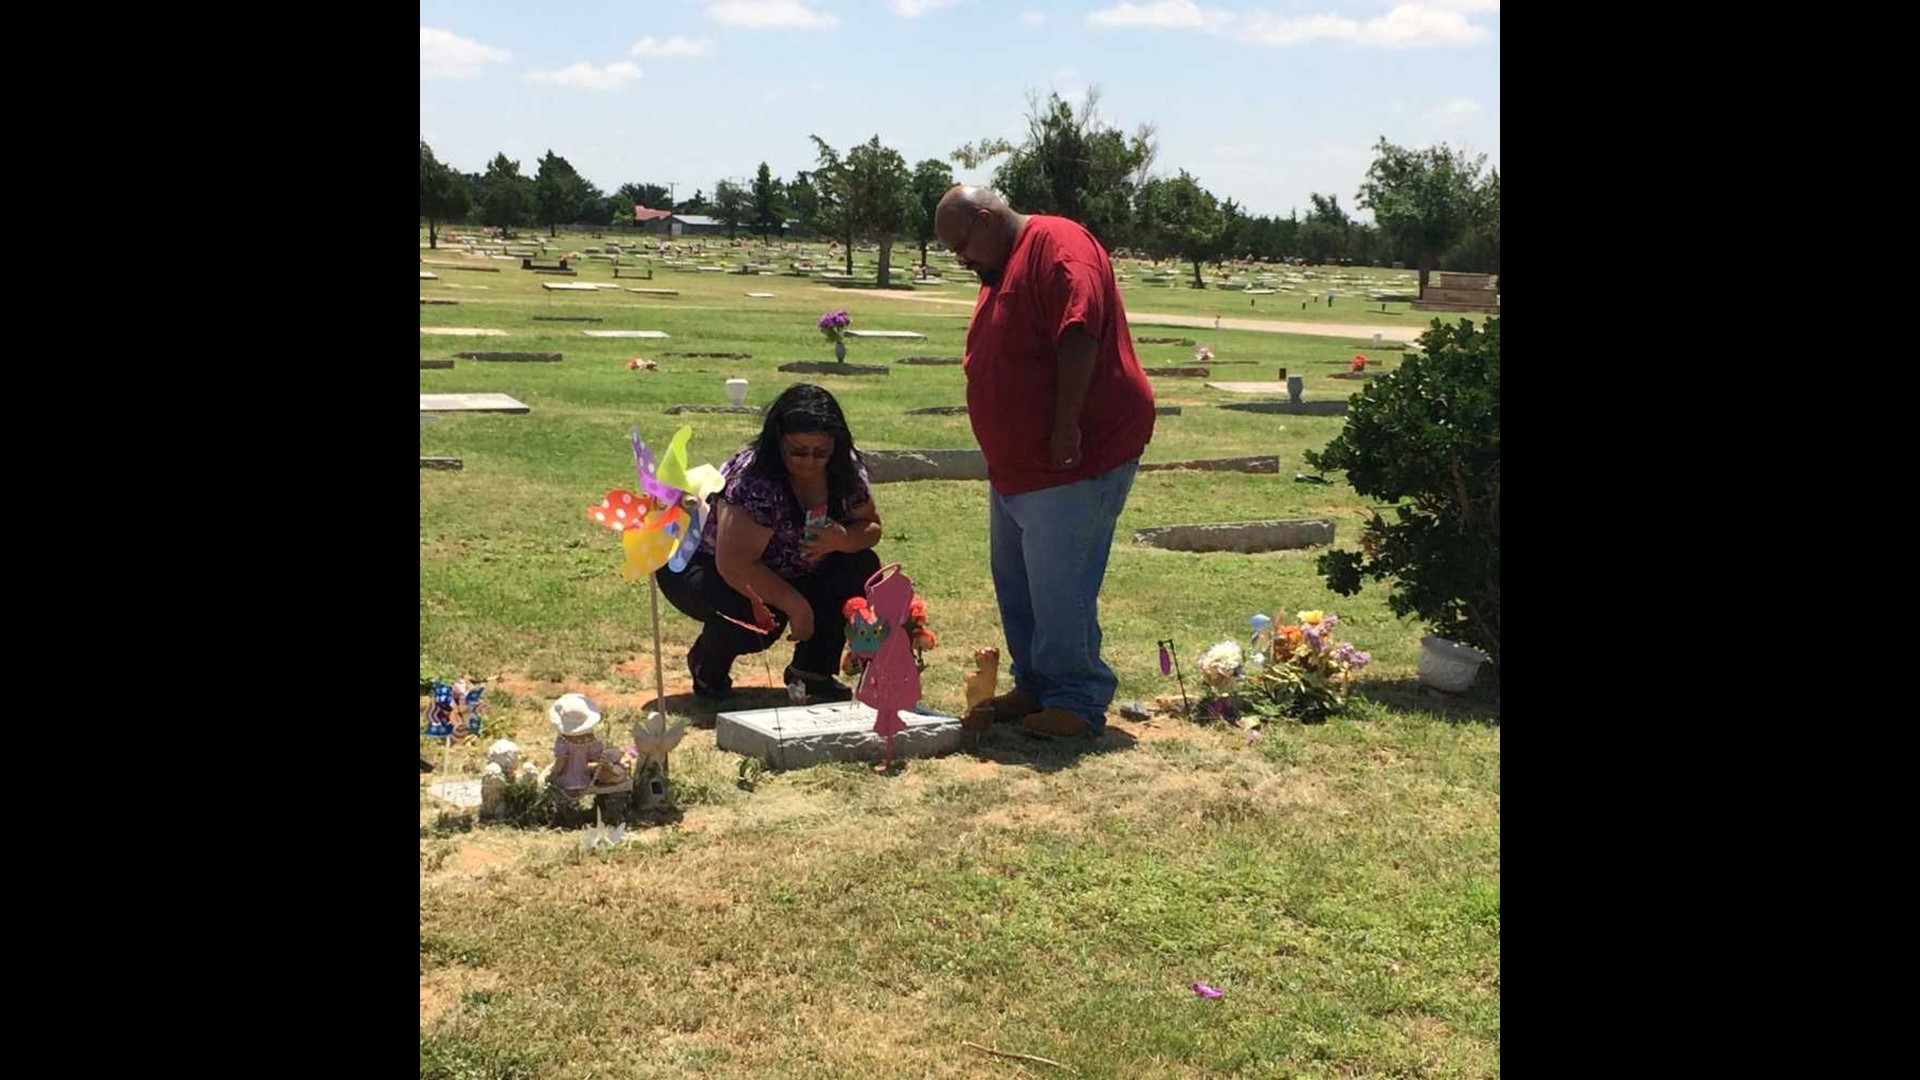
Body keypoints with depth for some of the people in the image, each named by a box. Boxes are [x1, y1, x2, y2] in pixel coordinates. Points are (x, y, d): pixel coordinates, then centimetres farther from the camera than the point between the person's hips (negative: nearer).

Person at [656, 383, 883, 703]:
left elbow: (870, 526, -2)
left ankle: (813, 670, 1)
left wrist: (843, 538, -27)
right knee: (759, 622, -36)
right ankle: (708, 668, -1)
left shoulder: (846, 470, -12)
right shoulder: (753, 479, -34)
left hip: (780, 571, 7)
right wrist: (796, 605, -34)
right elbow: (734, 564, -38)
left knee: (863, 567, -12)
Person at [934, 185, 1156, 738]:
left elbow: (1079, 333, -26)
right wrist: (1003, 460, 21)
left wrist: (1066, 426, -28)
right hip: (1016, 466, 11)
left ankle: (1080, 702, 5)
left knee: (1059, 589, -7)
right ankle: (1034, 688, 27)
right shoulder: (1001, 269, 19)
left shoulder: (1056, 245, -13)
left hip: (1072, 461, -11)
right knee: (1014, 584, 15)